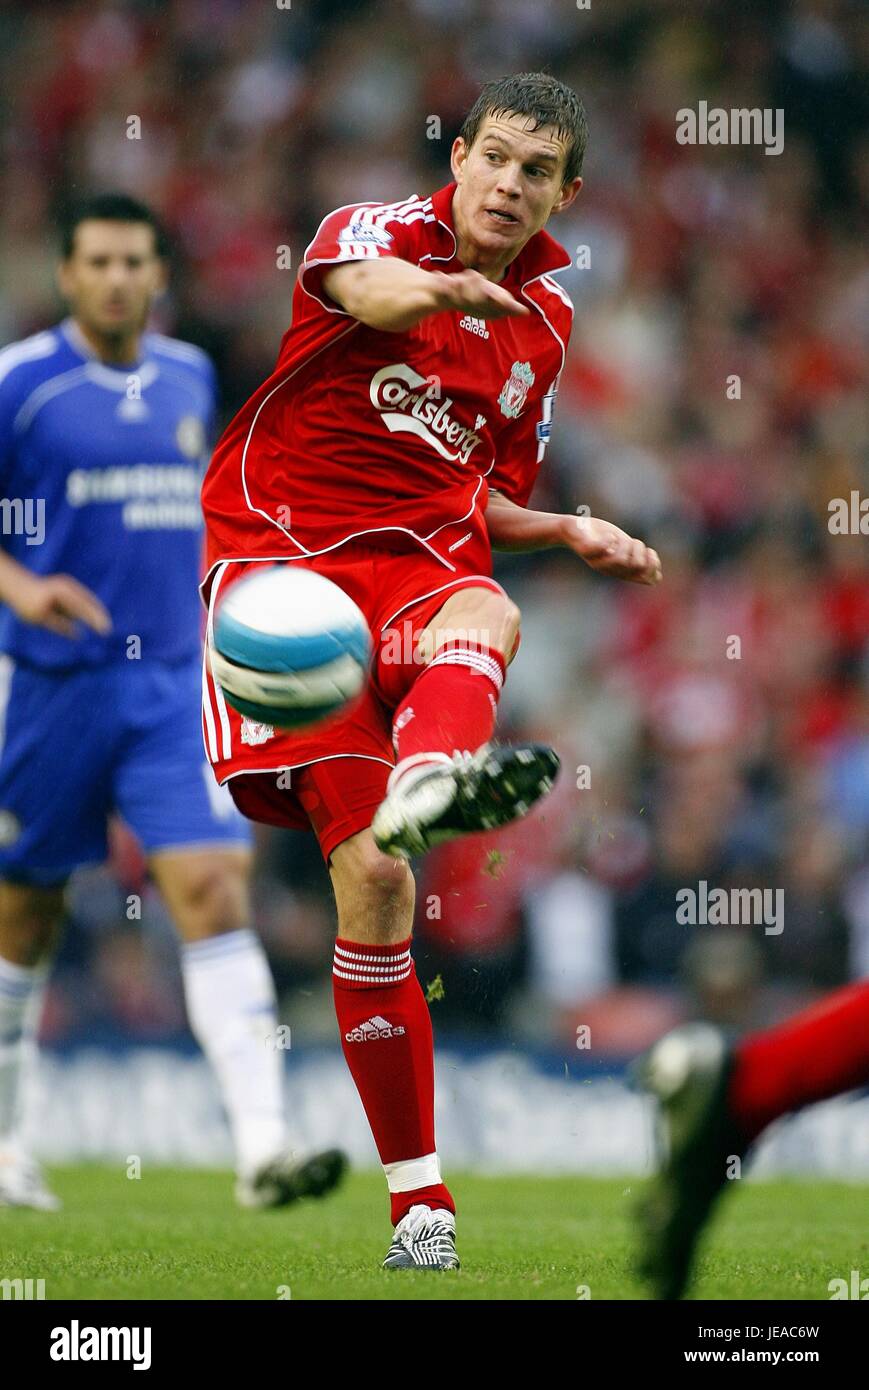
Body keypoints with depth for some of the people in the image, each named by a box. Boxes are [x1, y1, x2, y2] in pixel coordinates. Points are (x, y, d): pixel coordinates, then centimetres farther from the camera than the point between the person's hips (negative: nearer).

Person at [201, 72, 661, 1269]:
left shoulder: (543, 320, 18)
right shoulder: (382, 231, 1)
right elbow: (366, 289, -27)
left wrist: (571, 533, 7)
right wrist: (443, 285, -50)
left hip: (423, 558, 4)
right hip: (284, 551, -4)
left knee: (485, 618, -37)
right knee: (373, 876, -14)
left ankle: (427, 779, -72)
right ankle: (418, 1195, -6)